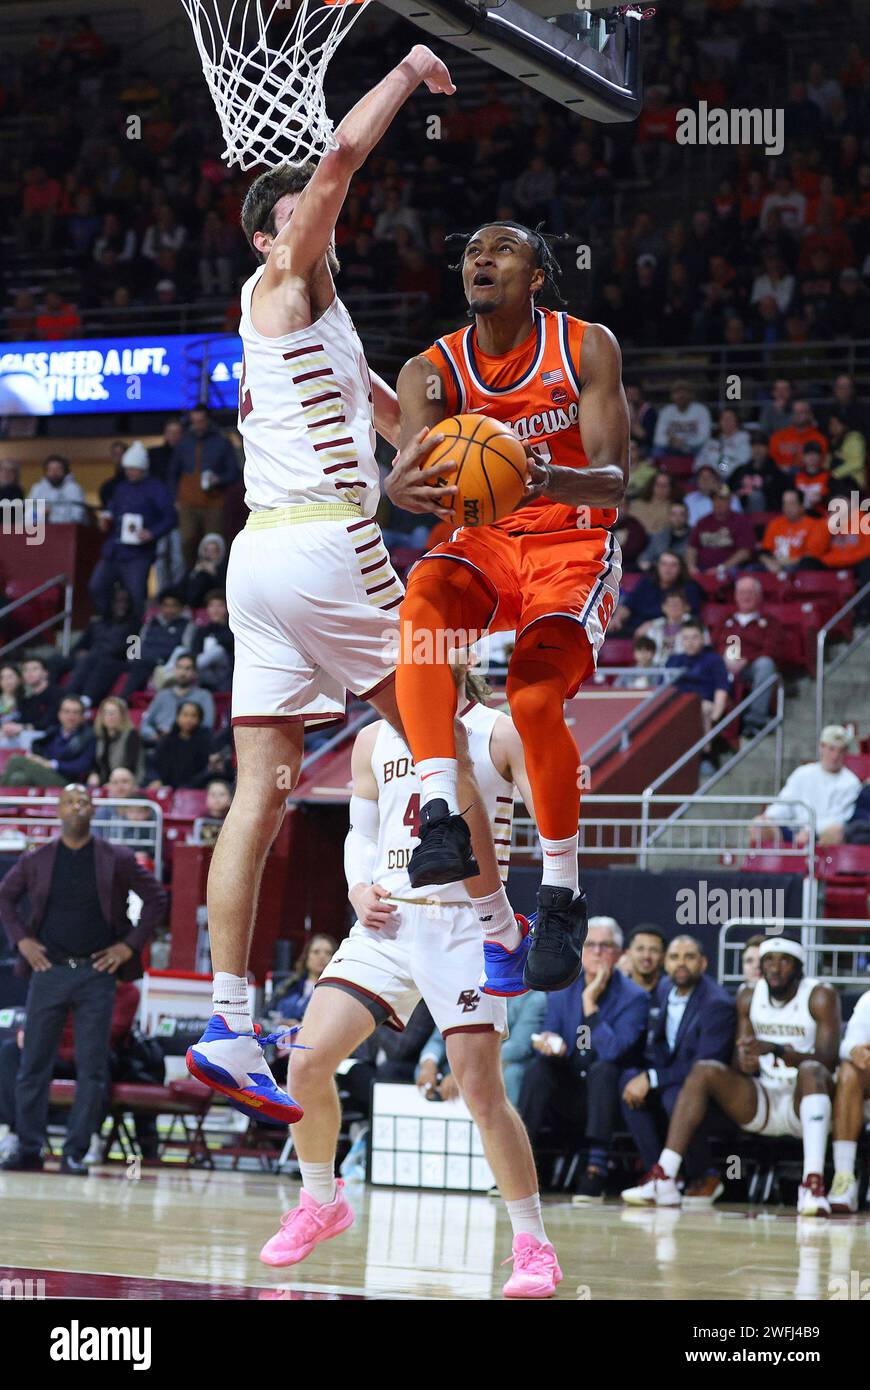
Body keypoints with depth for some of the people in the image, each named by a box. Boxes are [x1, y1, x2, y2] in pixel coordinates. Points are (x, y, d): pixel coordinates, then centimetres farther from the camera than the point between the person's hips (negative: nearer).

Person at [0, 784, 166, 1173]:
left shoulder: (117, 860, 2)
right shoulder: (36, 861, 5)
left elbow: (155, 900, 7)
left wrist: (130, 945, -2)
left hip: (97, 973, -1)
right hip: (49, 970, 1)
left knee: (92, 1069, -2)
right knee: (34, 1064, 1)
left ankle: (75, 1152, 5)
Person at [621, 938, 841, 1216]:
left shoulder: (821, 997, -7)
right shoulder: (748, 996, 7)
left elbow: (828, 1061, -19)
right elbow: (738, 1062, 5)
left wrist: (776, 1049, -33)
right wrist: (743, 1063, -21)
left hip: (806, 1100, -4)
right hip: (763, 1100, 4)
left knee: (811, 1071, -36)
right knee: (704, 1070, -17)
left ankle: (813, 1183, -52)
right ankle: (663, 1179, -26)